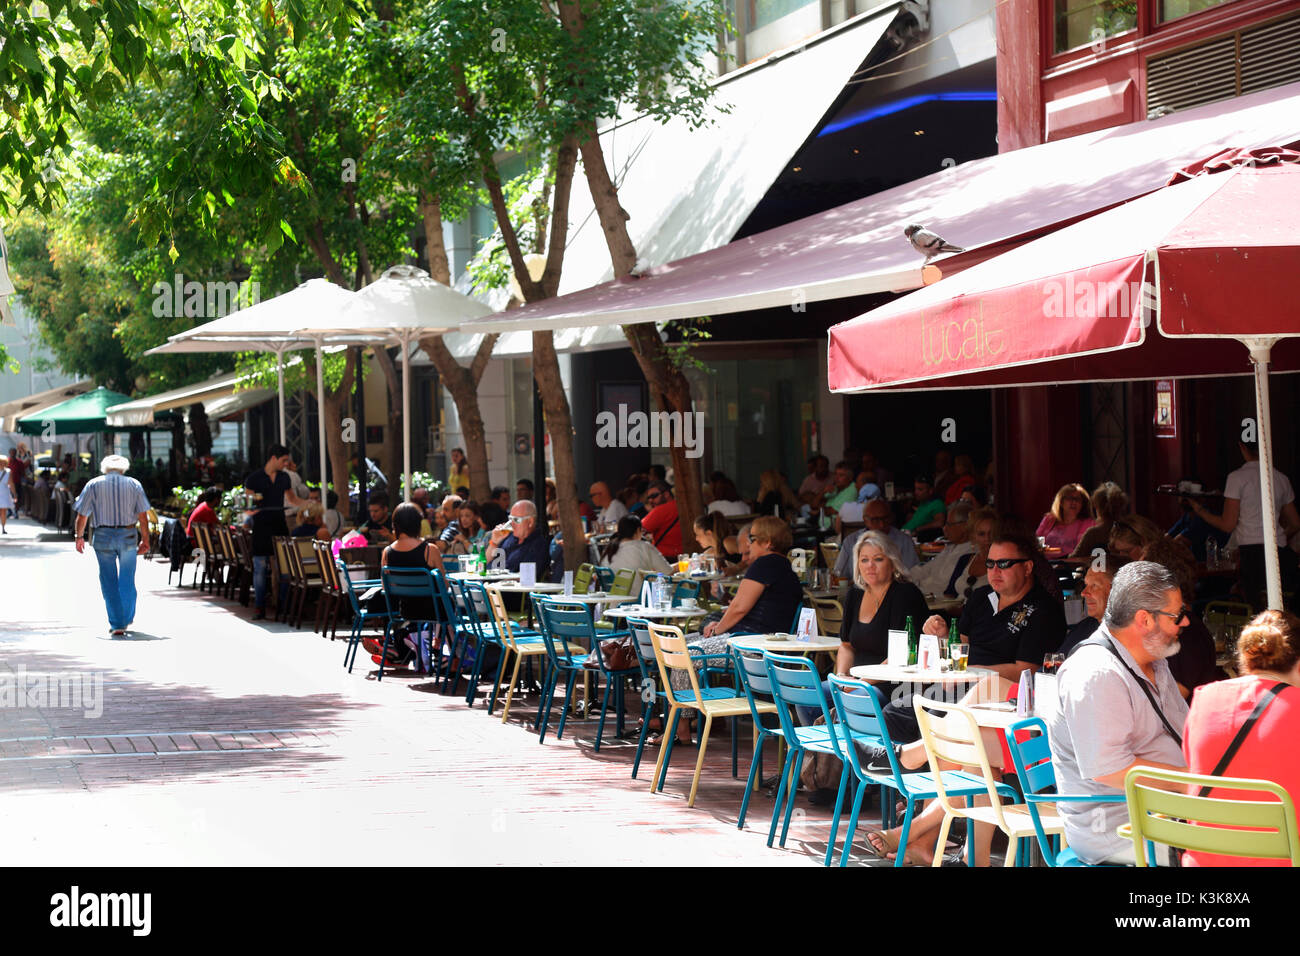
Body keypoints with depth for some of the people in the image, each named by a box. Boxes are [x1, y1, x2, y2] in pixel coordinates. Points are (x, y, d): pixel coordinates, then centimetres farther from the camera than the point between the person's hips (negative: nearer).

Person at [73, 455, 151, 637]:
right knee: (127, 579, 14)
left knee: (109, 581, 5)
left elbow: (82, 515, 2)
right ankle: (127, 618, 25)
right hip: (128, 535, 1)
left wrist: (79, 536, 13)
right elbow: (143, 516, 0)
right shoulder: (134, 484, 5)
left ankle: (117, 624, 3)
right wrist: (145, 540, 7)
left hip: (103, 536, -1)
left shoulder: (93, 484, 4)